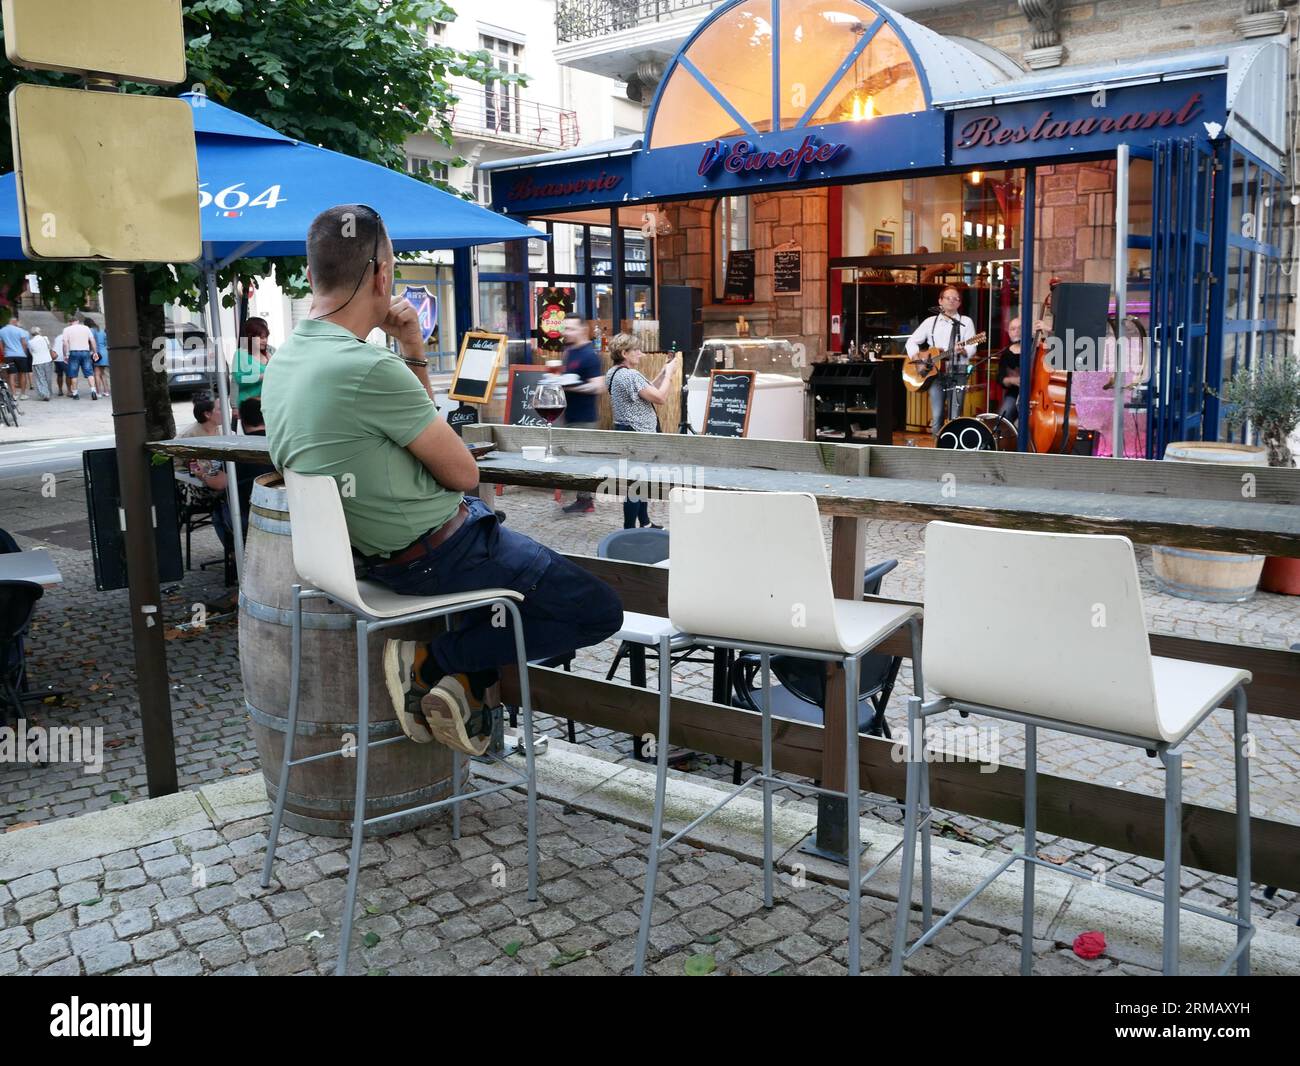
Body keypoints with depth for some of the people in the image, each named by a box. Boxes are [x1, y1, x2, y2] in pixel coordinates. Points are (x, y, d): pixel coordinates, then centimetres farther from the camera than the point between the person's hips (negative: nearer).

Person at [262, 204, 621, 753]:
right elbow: (464, 473, -14)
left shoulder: (284, 359, 5)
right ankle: (433, 658, -3)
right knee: (600, 610, 0)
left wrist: (413, 352, 3)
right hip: (437, 553, -9)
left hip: (374, 552, 9)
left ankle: (464, 683, 17)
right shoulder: (370, 368, -26)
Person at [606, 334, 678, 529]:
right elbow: (659, 397, -21)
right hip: (636, 434, -11)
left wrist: (664, 371, 10)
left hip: (626, 432, 11)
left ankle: (645, 523, 32)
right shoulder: (630, 375, -20)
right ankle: (629, 530, 3)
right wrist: (669, 372, -9)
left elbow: (648, 390, 16)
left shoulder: (615, 373, 12)